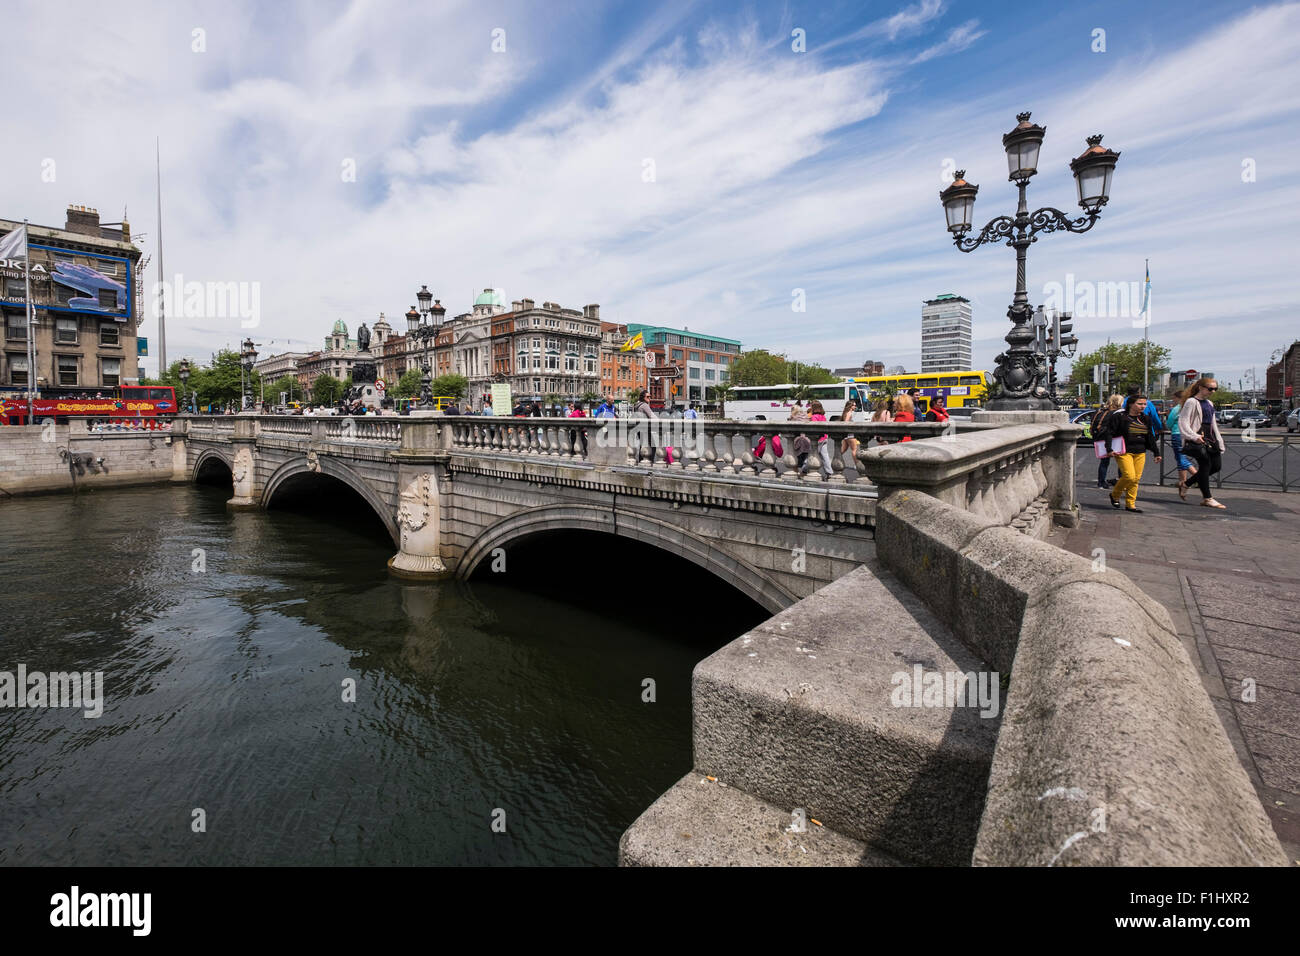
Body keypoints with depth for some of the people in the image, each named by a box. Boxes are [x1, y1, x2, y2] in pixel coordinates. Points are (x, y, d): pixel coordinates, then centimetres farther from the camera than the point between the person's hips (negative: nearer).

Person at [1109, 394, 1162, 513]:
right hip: (1124, 452, -6)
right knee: (1129, 476, -16)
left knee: (1136, 478, 4)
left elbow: (1150, 437, 19)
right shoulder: (1121, 417, -6)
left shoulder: (1146, 419, 13)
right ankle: (1115, 495, 9)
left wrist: (1156, 453, 18)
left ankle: (1130, 504, 11)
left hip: (1140, 453, 6)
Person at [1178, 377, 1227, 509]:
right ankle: (1207, 498, -3)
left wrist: (1219, 441, 20)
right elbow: (1183, 422, -14)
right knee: (1205, 465, -9)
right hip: (1198, 437, -9)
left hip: (1210, 437, 9)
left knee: (1217, 465, 4)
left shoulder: (1209, 403, 19)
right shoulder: (1191, 402, -7)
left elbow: (1213, 423, 24)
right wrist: (1194, 437, -24)